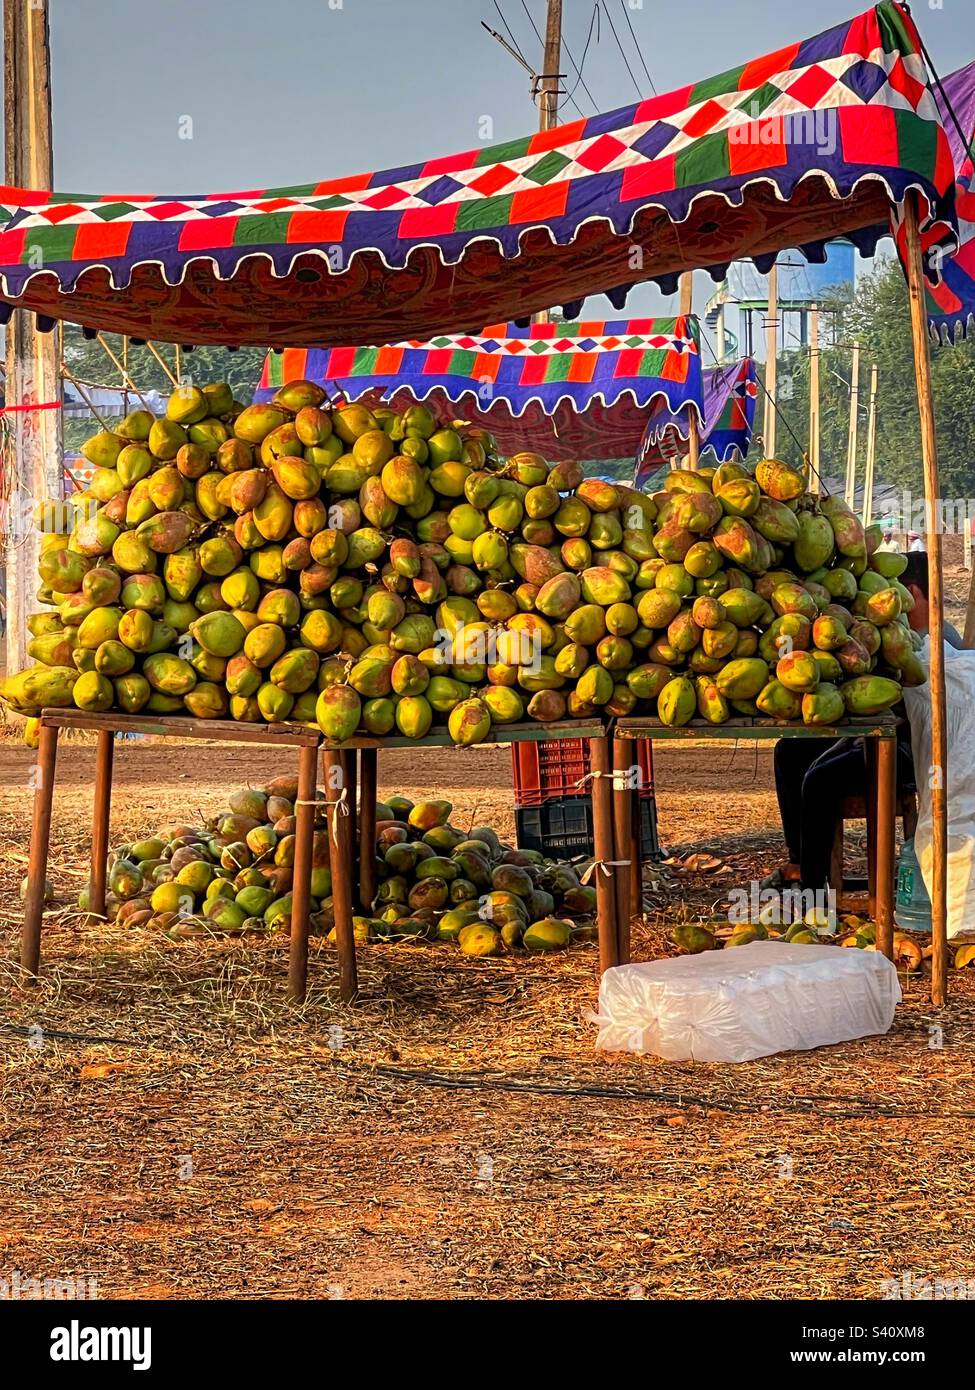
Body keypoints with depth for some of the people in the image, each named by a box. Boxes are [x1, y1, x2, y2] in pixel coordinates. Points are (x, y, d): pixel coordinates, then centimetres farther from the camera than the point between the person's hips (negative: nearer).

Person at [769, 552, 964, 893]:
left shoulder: (941, 642, -14)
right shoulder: (907, 633, 18)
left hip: (908, 751, -11)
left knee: (820, 778, -28)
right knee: (789, 751, 8)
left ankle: (813, 886, -21)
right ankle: (799, 862, 8)